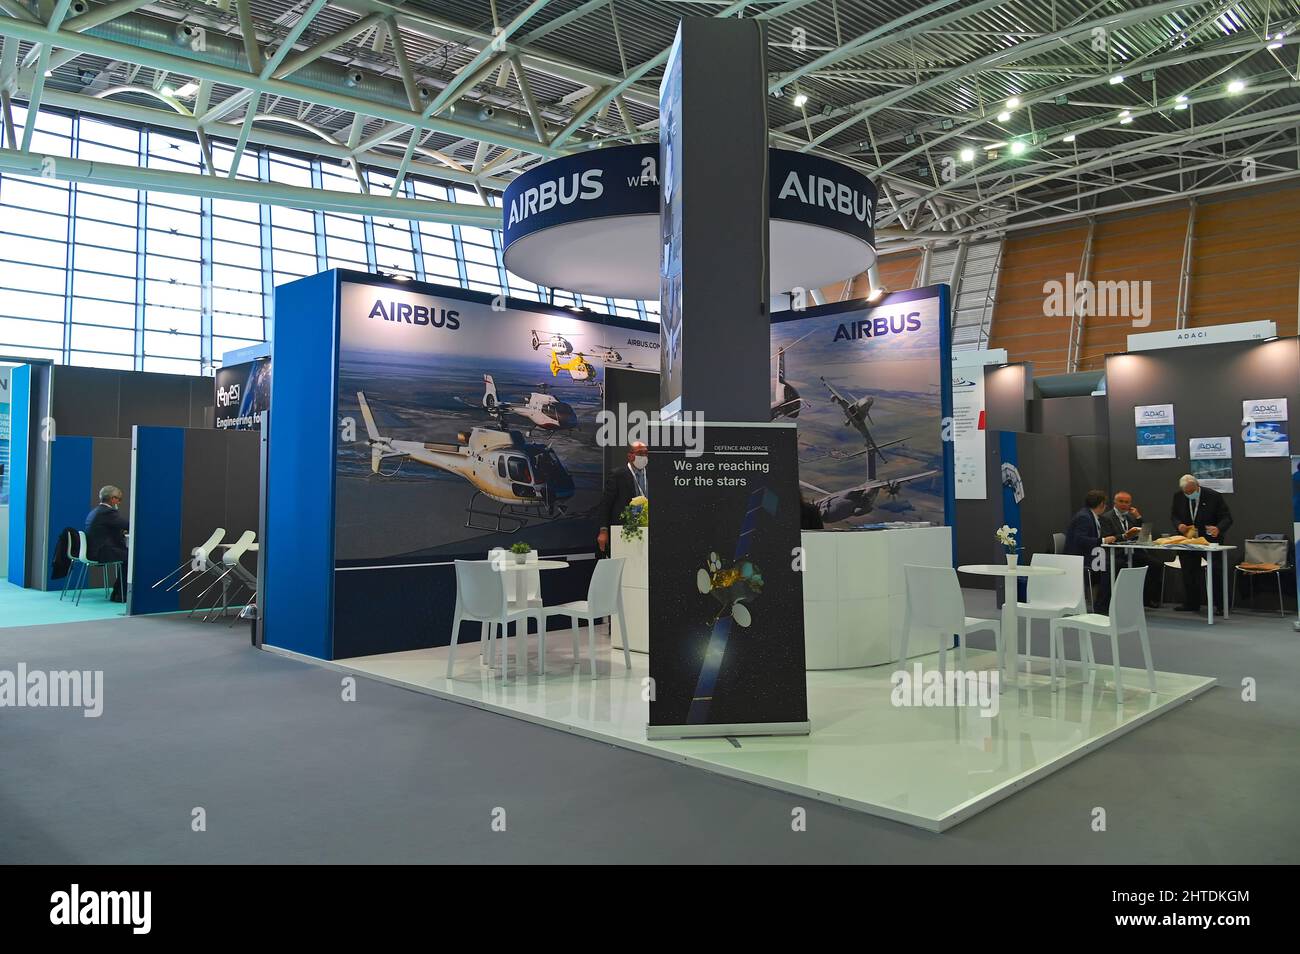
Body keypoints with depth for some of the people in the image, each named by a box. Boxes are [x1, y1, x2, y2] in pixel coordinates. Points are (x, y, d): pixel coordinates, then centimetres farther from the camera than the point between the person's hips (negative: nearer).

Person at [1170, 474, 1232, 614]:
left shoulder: (1214, 496, -15)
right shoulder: (1178, 497, -4)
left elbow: (1227, 518, -13)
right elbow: (1173, 515, 8)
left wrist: (1218, 529, -34)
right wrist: (1179, 525, -15)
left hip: (1210, 540, -4)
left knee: (1216, 572, 0)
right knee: (1189, 573, 10)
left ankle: (1220, 606, 9)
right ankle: (1191, 604, 21)